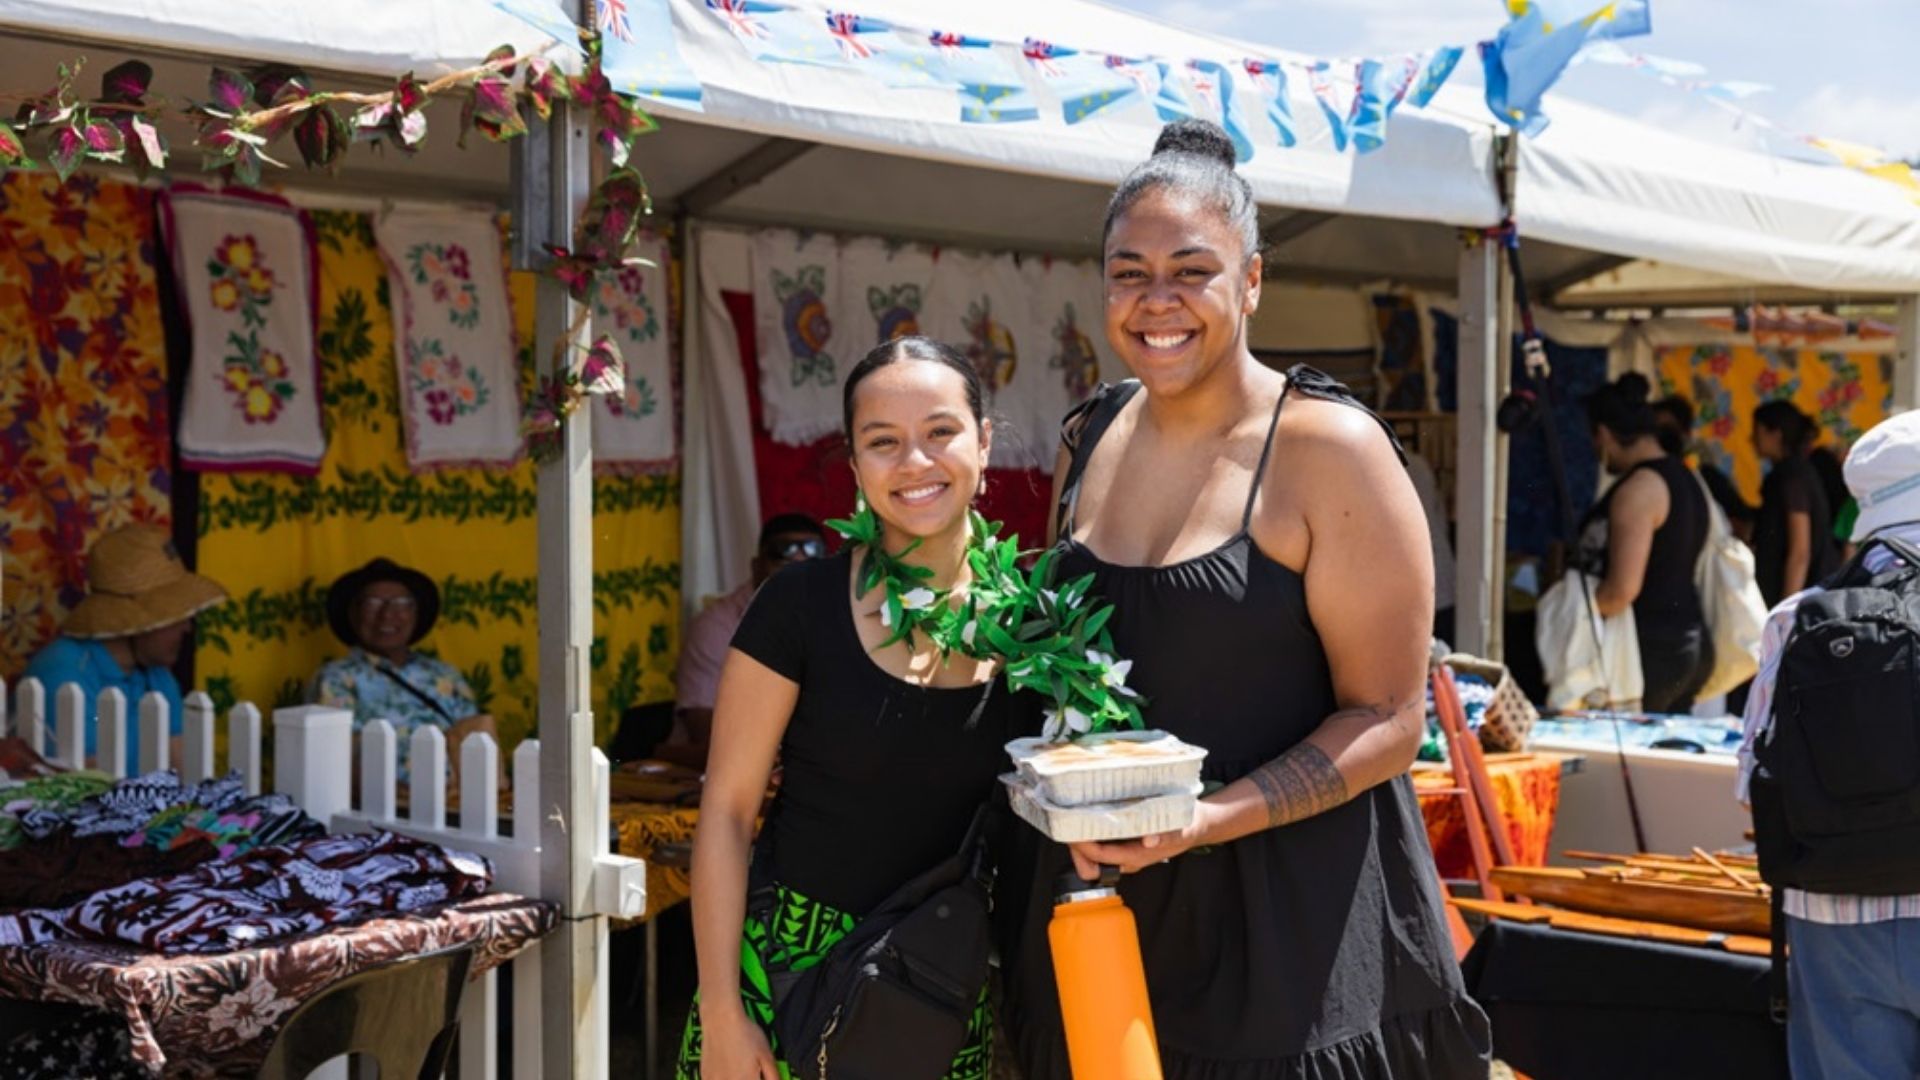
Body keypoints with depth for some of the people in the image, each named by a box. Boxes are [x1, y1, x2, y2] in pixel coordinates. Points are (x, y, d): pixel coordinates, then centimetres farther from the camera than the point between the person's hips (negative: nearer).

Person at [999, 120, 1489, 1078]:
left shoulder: (1328, 450, -12)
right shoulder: (1090, 438, 5)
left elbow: (1386, 719, -12)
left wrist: (1209, 819, -24)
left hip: (1288, 907, -5)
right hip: (1100, 892, 5)